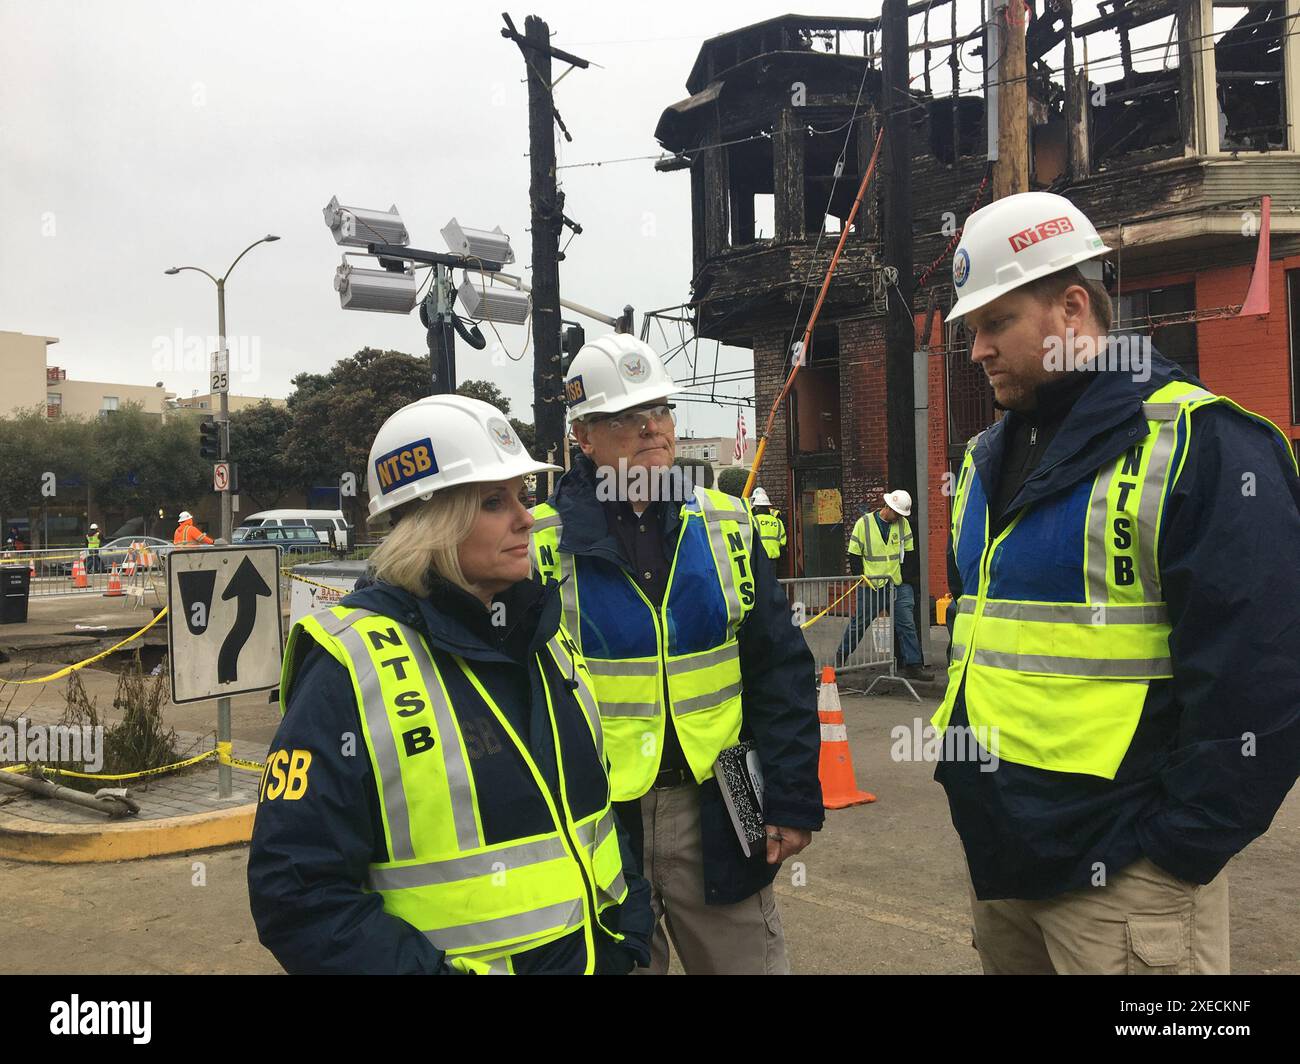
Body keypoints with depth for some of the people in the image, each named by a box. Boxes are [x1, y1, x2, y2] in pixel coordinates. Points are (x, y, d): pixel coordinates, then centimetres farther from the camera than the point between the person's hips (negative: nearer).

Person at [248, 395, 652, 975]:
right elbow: (296, 891, -19)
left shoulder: (545, 633, 3)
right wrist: (426, 968, -24)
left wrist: (627, 934, 3)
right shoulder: (353, 664, -18)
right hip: (463, 961, -6)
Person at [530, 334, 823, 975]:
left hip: (715, 812, 2)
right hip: (594, 823, -2)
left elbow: (780, 671, 4)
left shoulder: (725, 523, 3)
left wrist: (793, 800, 0)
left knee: (751, 959, 13)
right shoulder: (543, 543, -6)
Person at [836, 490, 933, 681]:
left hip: (898, 585, 3)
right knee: (858, 623, 8)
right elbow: (853, 554, 0)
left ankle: (913, 665, 2)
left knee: (907, 625, -3)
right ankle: (840, 658, 26)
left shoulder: (903, 523, 4)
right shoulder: (864, 523, -6)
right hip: (871, 586, -2)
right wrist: (860, 577, -6)